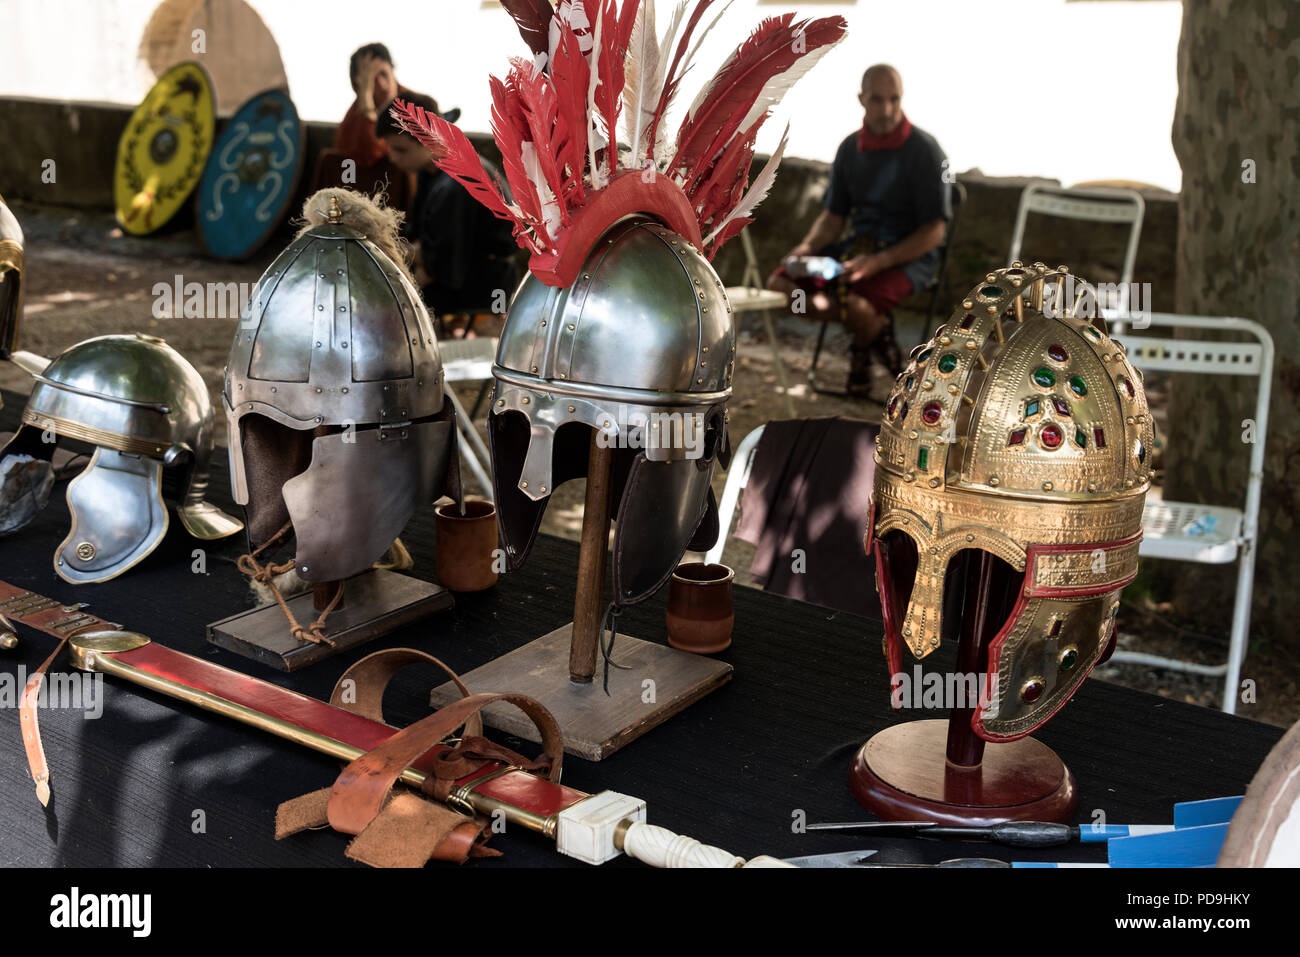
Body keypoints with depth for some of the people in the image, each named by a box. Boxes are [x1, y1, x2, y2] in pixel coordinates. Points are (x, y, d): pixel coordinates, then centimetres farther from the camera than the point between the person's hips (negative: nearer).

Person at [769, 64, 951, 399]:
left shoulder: (924, 150, -11)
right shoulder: (850, 148, 6)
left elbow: (933, 232, -12)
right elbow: (833, 217, 13)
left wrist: (878, 262, -24)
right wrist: (807, 248, -10)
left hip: (910, 255, -6)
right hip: (858, 245, 6)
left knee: (856, 304, -36)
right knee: (780, 284, -15)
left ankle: (865, 346, 2)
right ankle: (876, 325, -2)